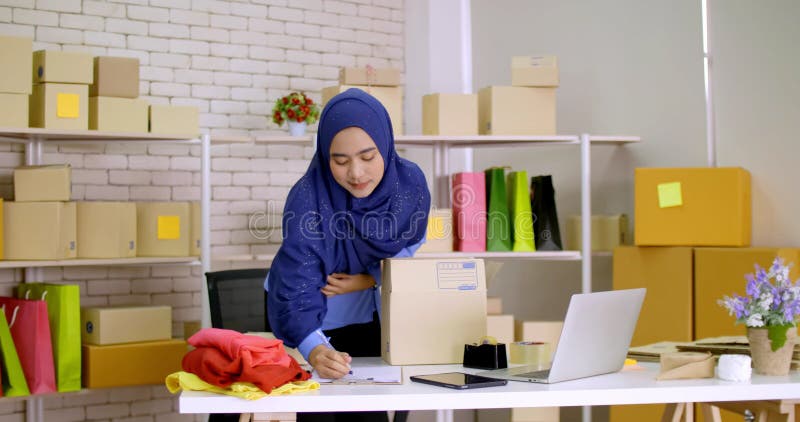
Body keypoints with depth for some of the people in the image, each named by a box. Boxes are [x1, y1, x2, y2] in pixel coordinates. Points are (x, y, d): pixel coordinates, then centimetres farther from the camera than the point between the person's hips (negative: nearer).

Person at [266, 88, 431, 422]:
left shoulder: (410, 184, -22)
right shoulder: (307, 200, -33)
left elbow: (407, 250, -3)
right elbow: (297, 290, -37)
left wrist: (370, 279, -20)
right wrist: (315, 350, -54)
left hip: (367, 315, 3)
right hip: (313, 320, -3)